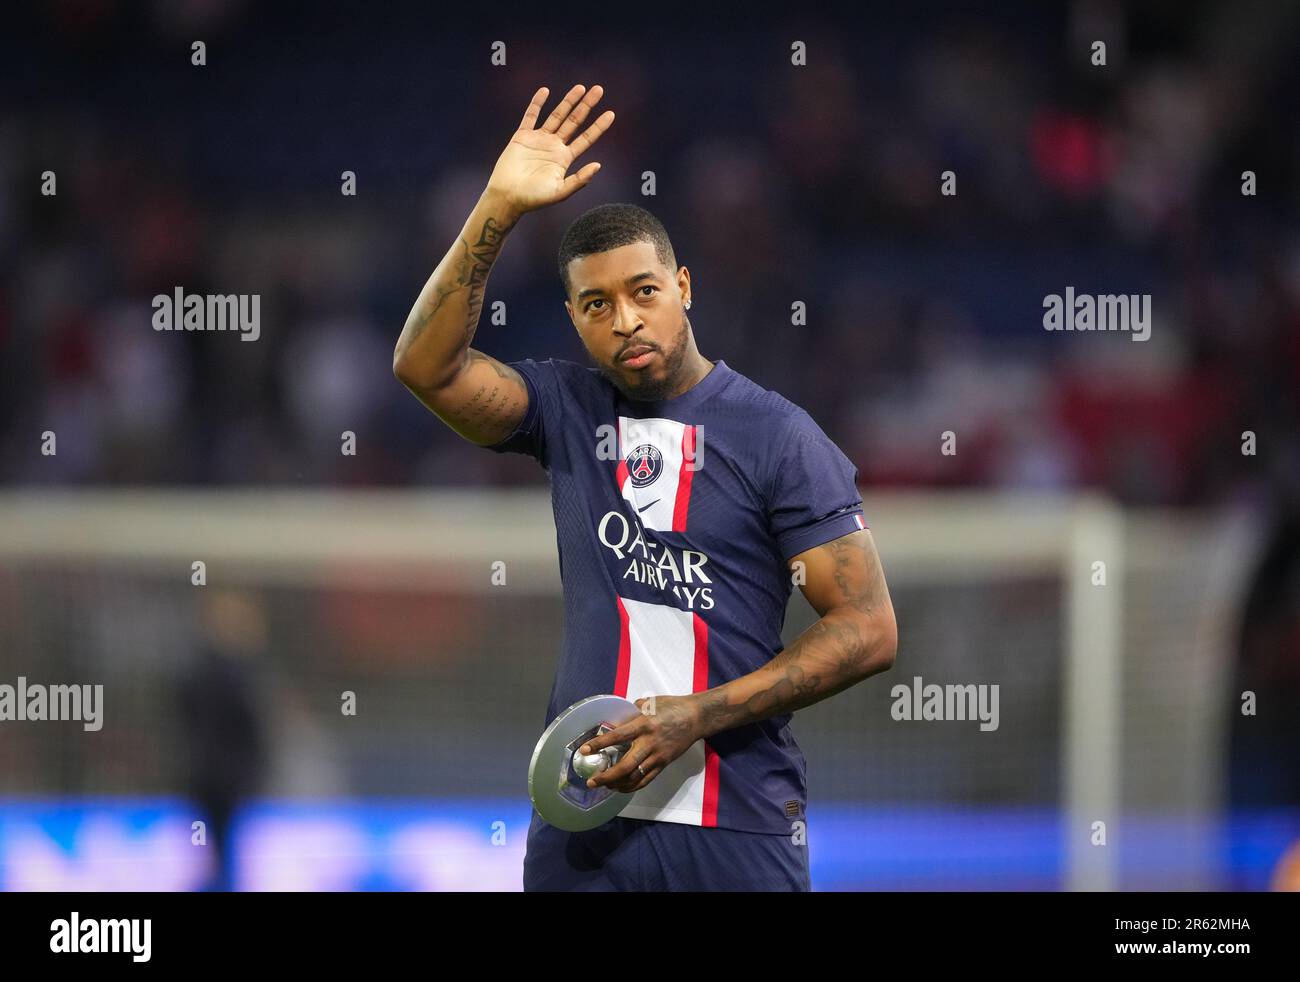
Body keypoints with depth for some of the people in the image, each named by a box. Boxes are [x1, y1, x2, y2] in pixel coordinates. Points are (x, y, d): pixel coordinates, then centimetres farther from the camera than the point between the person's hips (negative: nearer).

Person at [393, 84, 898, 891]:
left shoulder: (777, 437, -4)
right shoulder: (567, 409, 8)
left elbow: (869, 629, -7)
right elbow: (427, 364, -7)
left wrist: (696, 716, -15)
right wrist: (498, 210, -16)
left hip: (736, 830, -3)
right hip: (581, 822, 3)